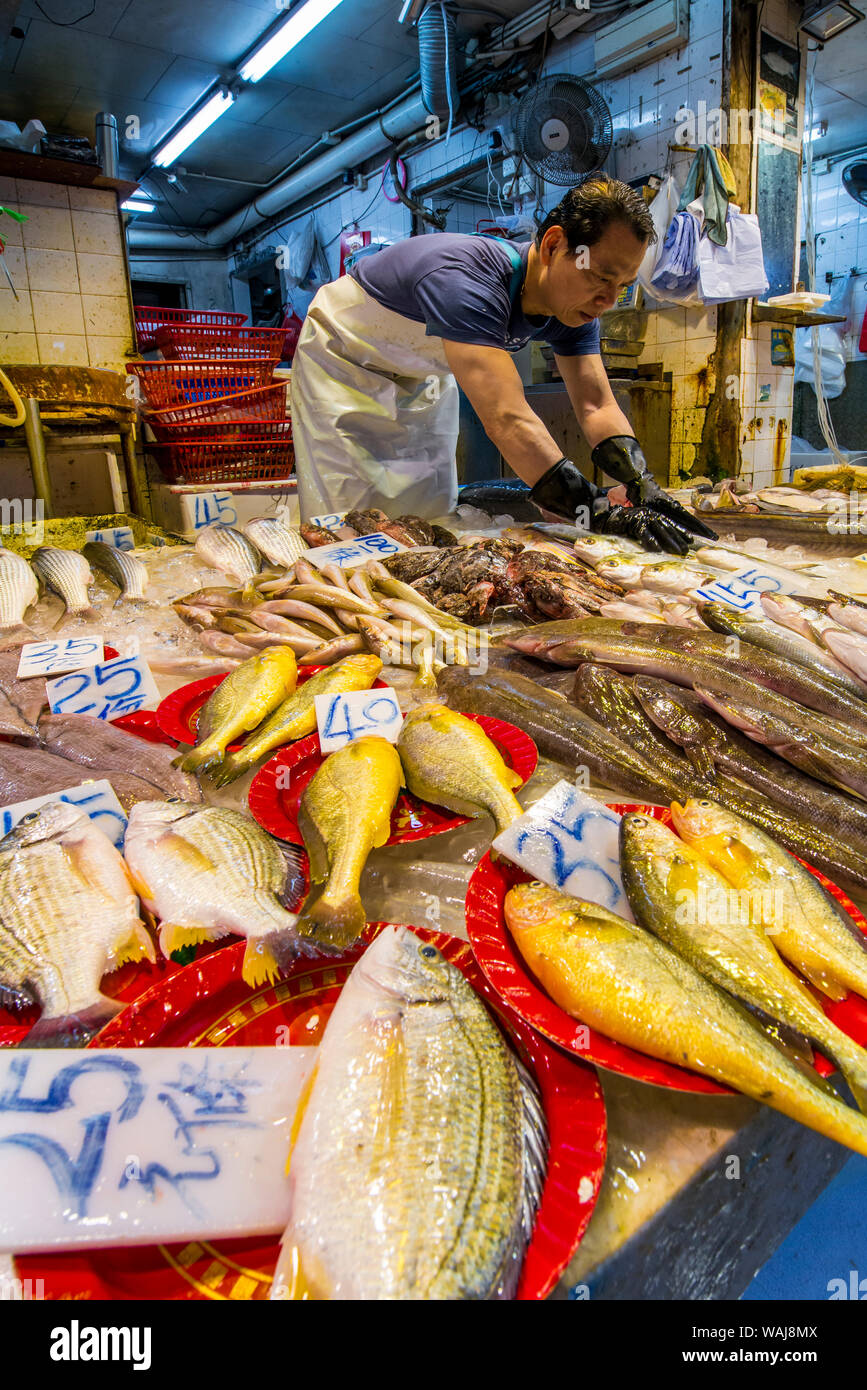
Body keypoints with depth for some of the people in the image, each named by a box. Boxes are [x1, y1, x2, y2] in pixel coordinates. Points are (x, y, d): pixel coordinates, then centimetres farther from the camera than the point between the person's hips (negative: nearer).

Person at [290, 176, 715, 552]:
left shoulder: (577, 301, -16)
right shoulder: (467, 283, -42)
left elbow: (596, 406, -20)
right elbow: (507, 420, -52)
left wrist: (644, 487, -38)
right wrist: (602, 511, -56)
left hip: (422, 378, 7)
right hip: (344, 360, -6)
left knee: (431, 515, 5)